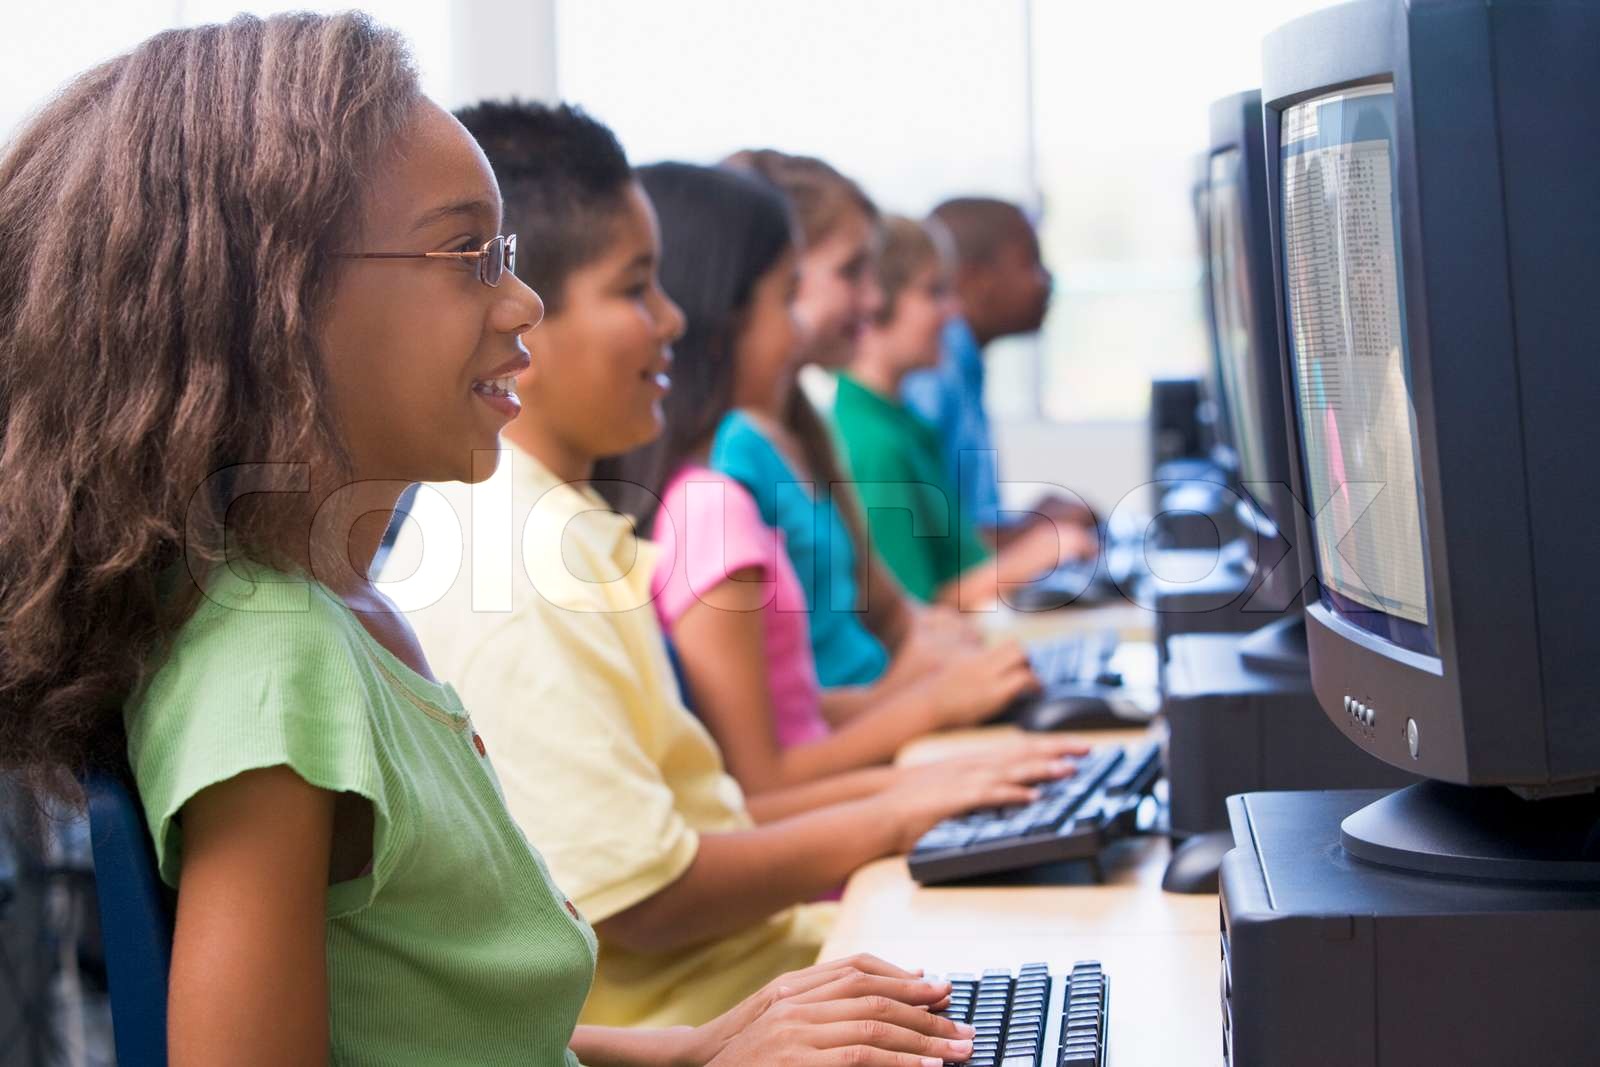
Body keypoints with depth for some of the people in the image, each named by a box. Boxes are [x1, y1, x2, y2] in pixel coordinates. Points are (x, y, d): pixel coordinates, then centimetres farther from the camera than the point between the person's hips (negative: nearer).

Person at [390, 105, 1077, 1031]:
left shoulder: (558, 525, 11)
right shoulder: (507, 576, -21)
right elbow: (644, 898, -21)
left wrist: (891, 799, 7)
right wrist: (887, 822, -10)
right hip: (679, 1019, -9)